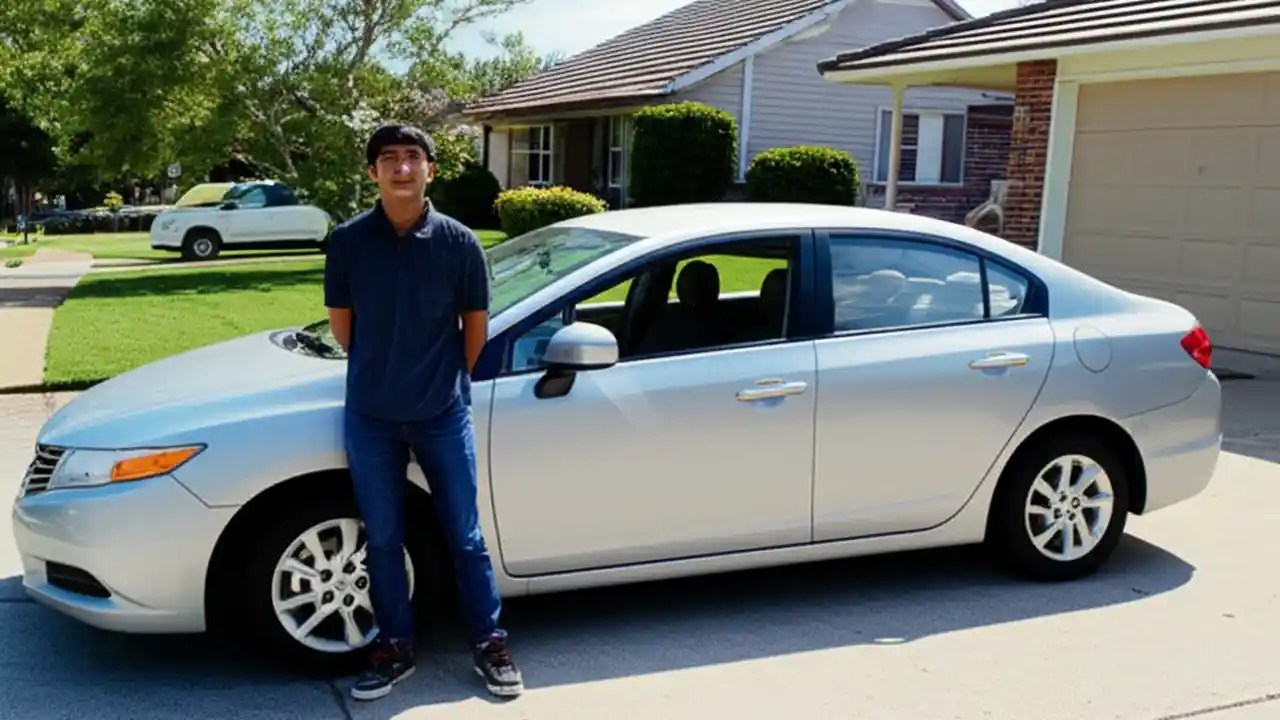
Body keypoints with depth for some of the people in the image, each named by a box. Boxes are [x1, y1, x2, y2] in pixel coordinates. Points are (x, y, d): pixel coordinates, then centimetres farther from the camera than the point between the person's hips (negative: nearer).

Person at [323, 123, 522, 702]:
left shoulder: (459, 243, -7)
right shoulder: (348, 241, -5)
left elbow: (475, 328, 5)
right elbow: (341, 324, 7)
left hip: (444, 414, -1)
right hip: (370, 417, 1)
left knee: (465, 536, 9)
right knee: (383, 540, 12)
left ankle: (489, 644, 24)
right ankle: (395, 648, 28)